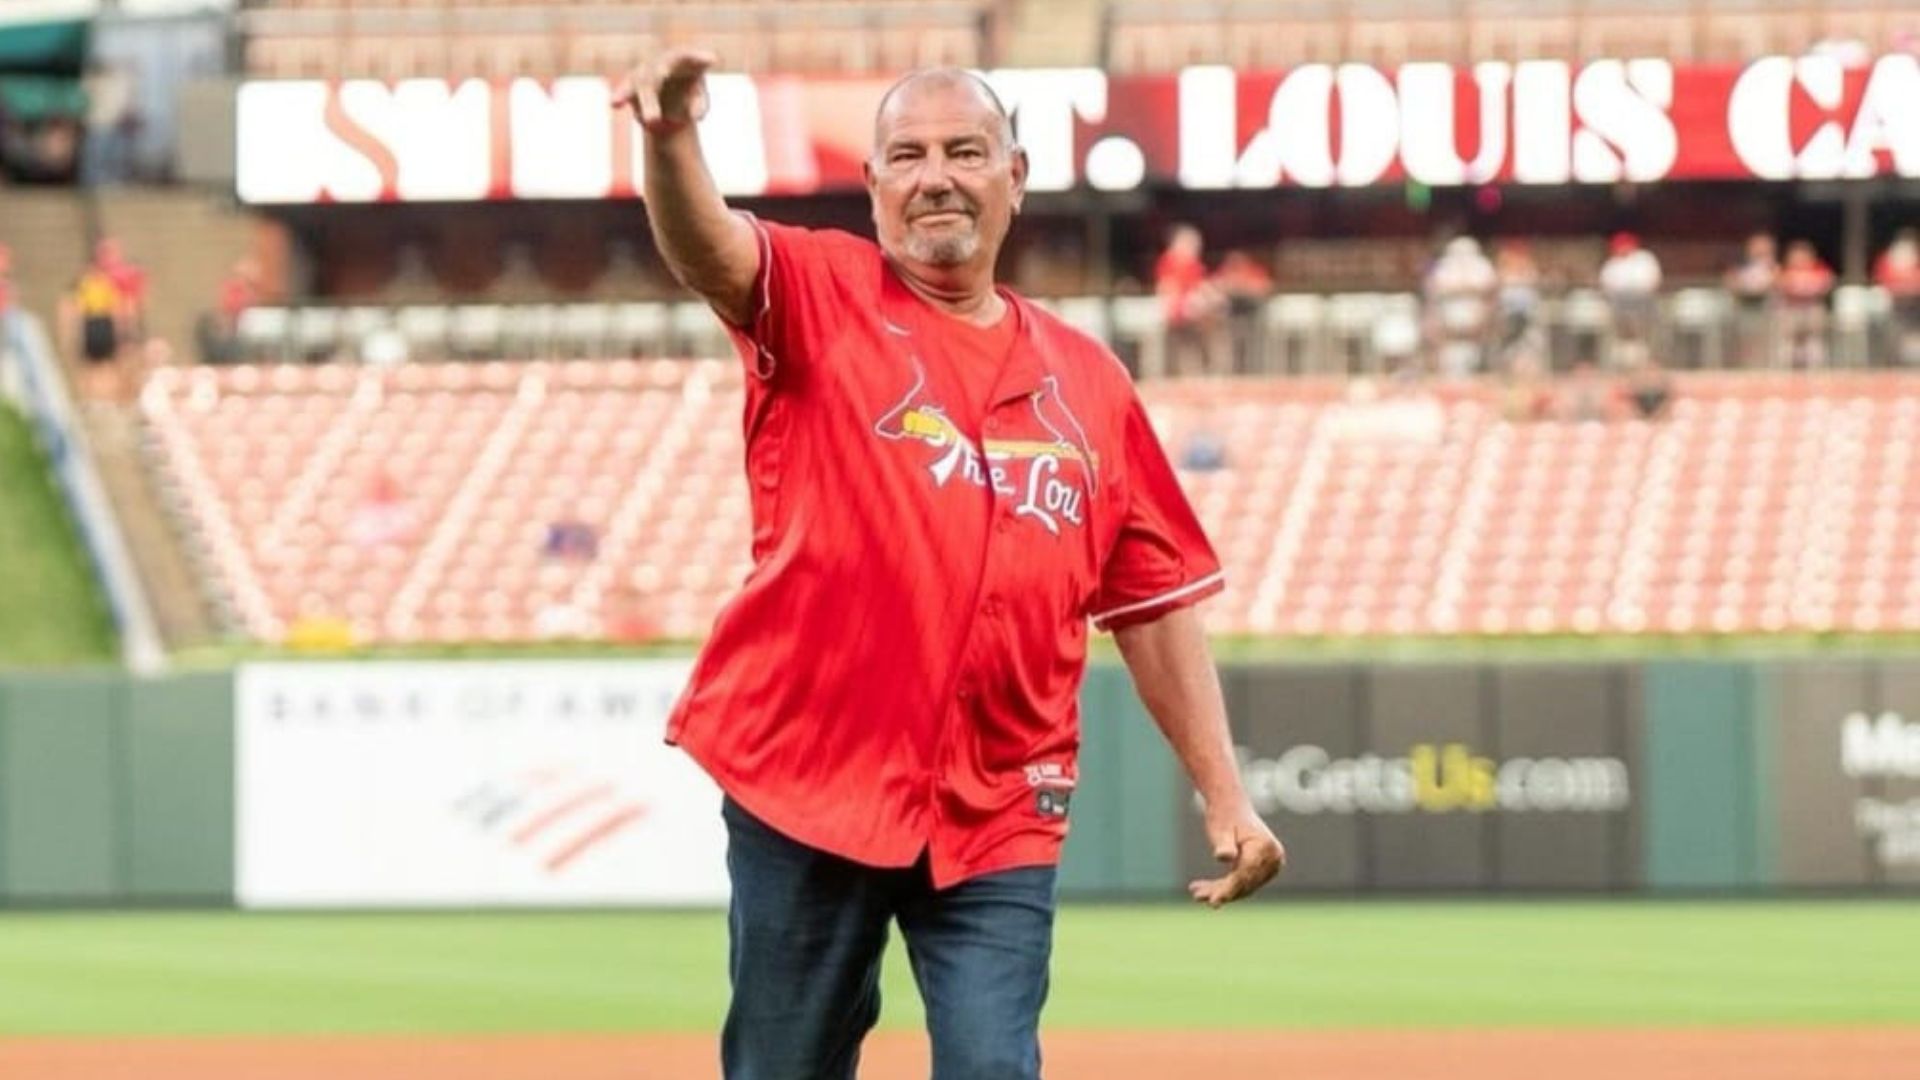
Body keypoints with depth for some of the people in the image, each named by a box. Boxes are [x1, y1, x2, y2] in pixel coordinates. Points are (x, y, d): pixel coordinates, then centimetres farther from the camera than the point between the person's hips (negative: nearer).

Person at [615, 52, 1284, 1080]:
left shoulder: (1086, 378, 11)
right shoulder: (821, 300, 4)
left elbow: (1155, 601, 14)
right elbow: (705, 248, -19)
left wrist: (1222, 793, 7)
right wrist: (672, 137, -41)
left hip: (998, 815, 1)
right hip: (808, 788, -1)